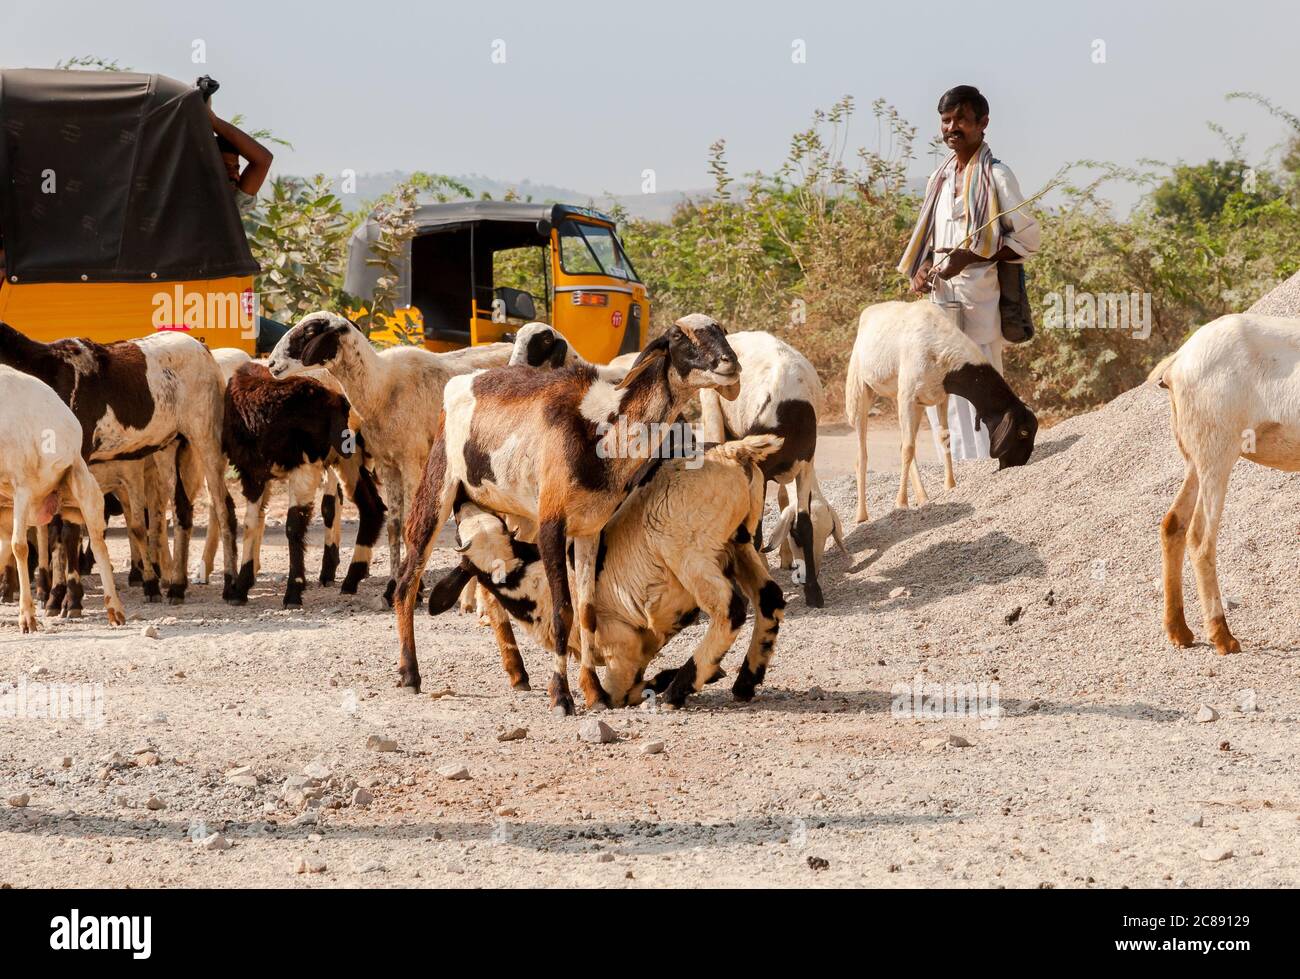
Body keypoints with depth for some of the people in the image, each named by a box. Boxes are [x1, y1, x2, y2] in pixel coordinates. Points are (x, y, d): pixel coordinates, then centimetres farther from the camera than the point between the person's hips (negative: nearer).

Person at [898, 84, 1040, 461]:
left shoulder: (995, 176, -3)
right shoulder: (940, 178, 17)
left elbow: (1027, 238, -7)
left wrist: (970, 257, -15)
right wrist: (921, 271, 4)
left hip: (978, 293, -7)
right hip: (940, 294, 7)